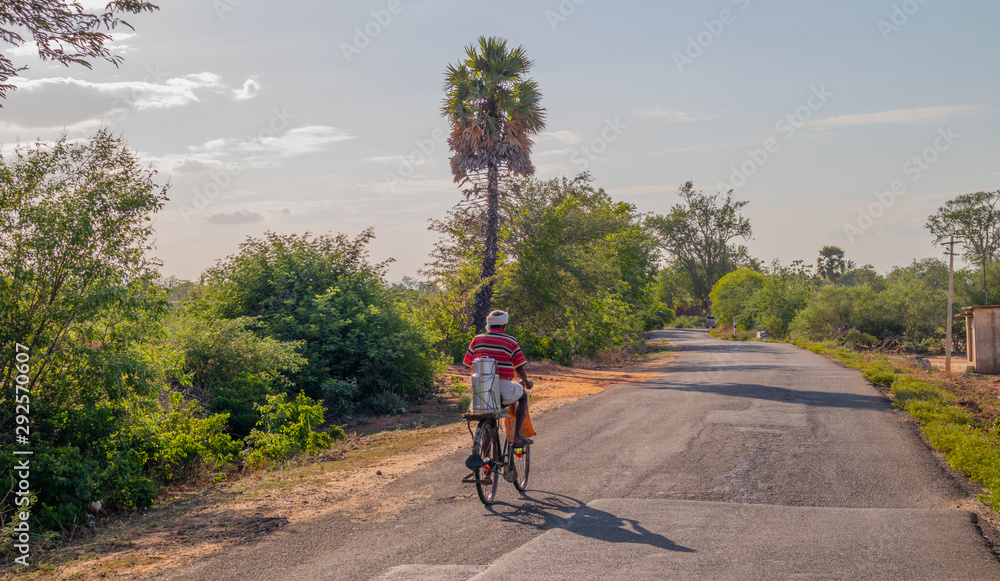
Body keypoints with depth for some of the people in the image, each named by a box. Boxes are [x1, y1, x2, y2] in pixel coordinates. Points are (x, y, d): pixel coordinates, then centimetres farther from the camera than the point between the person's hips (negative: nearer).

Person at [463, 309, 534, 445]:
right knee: (523, 396, 27)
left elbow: (468, 364, 11)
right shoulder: (511, 341, 1)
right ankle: (517, 436, 17)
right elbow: (519, 369, 2)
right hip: (503, 387, -3)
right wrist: (526, 382, 21)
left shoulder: (477, 339, 9)